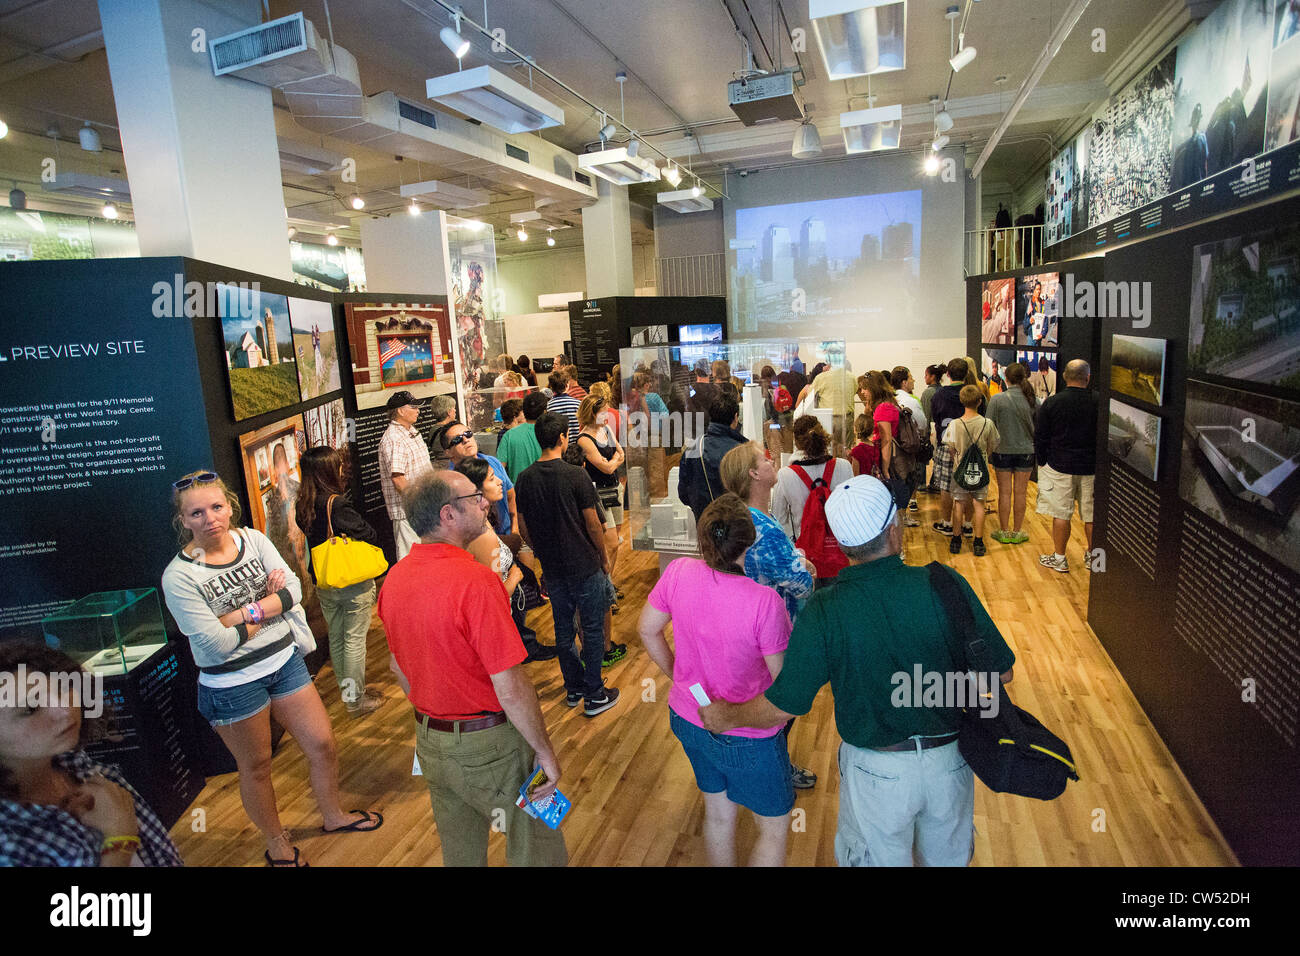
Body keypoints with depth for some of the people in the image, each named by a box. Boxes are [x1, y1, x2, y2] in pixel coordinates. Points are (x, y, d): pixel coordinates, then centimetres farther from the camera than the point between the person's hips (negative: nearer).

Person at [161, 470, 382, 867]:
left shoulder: (253, 539, -4)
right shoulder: (179, 577, -17)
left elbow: (293, 588, -11)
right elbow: (217, 644, -21)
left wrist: (243, 613, -22)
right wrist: (270, 606, -10)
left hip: (285, 661, 4)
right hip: (232, 684, -4)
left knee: (323, 745, 13)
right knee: (256, 766, 15)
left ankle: (333, 816, 40)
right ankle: (277, 844, 40)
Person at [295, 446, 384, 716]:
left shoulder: (302, 506, -1)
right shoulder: (337, 504, -23)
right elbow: (370, 536, -18)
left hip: (323, 585, 7)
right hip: (353, 583, -7)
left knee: (336, 639, 19)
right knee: (354, 640, 4)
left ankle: (346, 690, 34)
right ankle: (356, 699, 15)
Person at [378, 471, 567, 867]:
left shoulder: (394, 579, -2)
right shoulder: (475, 581, -27)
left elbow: (399, 667, 11)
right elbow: (509, 687, -26)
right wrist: (545, 751, -13)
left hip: (430, 742, 8)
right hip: (487, 744, -8)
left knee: (460, 849, 27)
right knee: (534, 848, 13)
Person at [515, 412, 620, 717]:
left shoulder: (525, 478, -1)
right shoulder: (575, 476, -17)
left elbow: (523, 527, 7)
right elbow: (592, 524, -11)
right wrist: (604, 556, 4)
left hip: (552, 568, 5)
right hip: (585, 566, -5)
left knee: (563, 629, 17)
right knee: (593, 629, 7)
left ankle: (574, 688, 31)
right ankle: (595, 695, 15)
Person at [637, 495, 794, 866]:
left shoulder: (678, 572, -17)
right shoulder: (765, 602, -32)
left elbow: (647, 630, -1)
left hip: (688, 720, 6)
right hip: (747, 736, -5)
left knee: (718, 811, 28)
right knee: (775, 828, 19)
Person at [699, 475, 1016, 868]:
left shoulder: (822, 613, -24)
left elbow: (782, 706, -17)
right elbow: (1000, 672, -10)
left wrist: (726, 716, 1)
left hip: (876, 771, -2)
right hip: (950, 760, 2)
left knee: (879, 860, 25)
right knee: (947, 858, 29)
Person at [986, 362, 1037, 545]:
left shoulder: (997, 400, -11)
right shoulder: (1032, 400, -4)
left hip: (1003, 451, -2)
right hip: (1026, 451, 2)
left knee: (1004, 492, 7)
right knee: (1020, 492, 9)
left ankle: (1004, 532, 15)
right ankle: (1017, 532, 18)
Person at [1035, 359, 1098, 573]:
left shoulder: (1051, 403, -7)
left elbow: (1040, 437, -3)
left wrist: (1042, 463, 9)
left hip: (1060, 467, -2)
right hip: (1091, 468, 2)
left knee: (1061, 515, 4)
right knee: (1092, 515, 12)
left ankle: (1059, 559, 12)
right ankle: (1092, 557, 26)